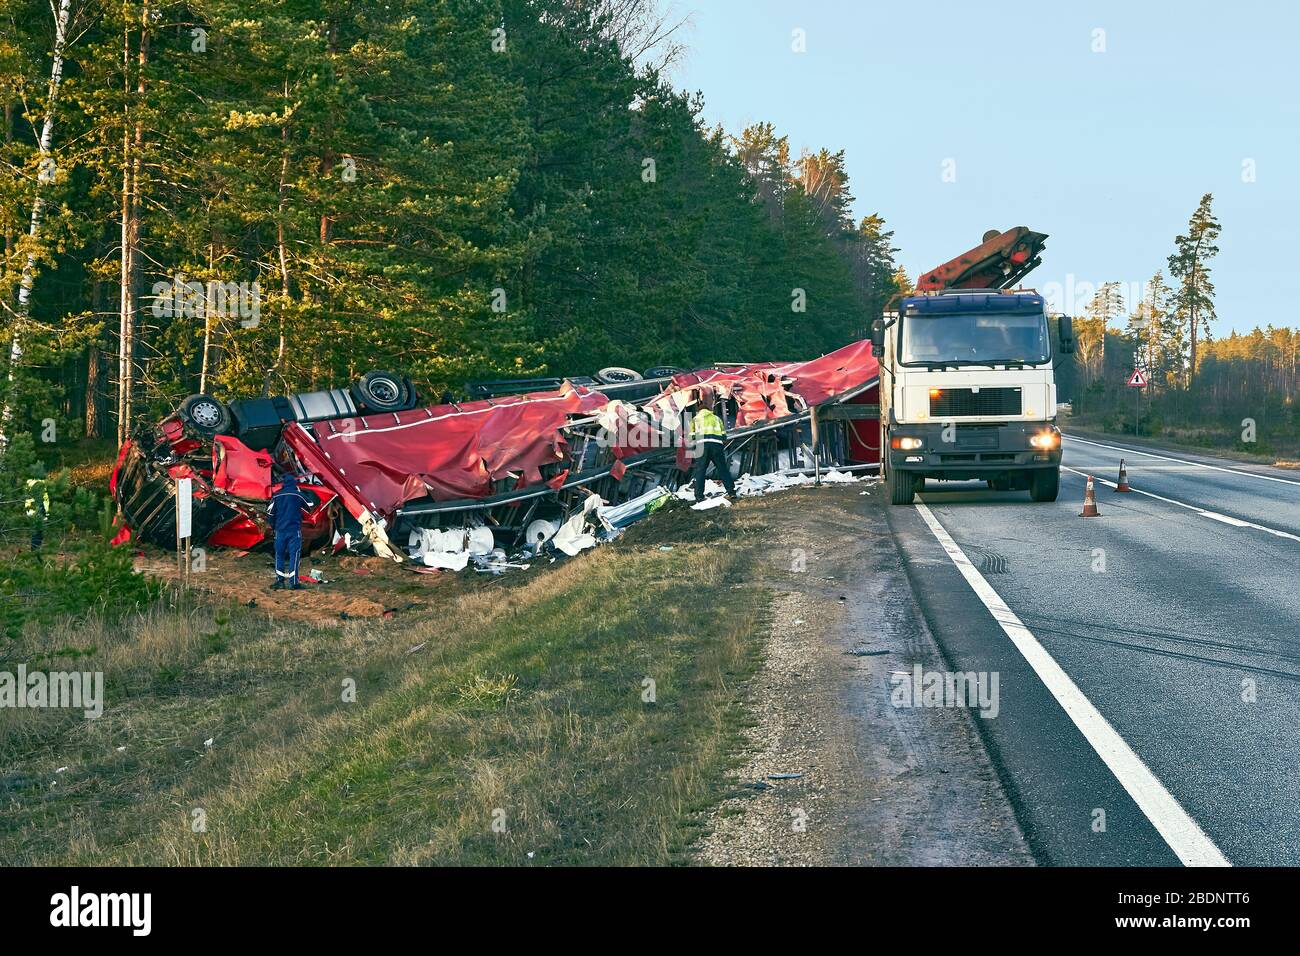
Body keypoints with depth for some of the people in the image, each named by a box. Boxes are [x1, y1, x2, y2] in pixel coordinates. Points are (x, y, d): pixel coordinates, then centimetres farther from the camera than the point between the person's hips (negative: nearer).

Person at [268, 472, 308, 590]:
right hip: (294, 530, -3)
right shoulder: (298, 495, -4)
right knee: (294, 555, -3)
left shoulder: (276, 496, 3)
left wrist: (274, 525, 21)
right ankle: (293, 582, -8)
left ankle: (280, 581, 11)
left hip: (280, 530, 3)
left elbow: (270, 512, 7)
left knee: (279, 555, 12)